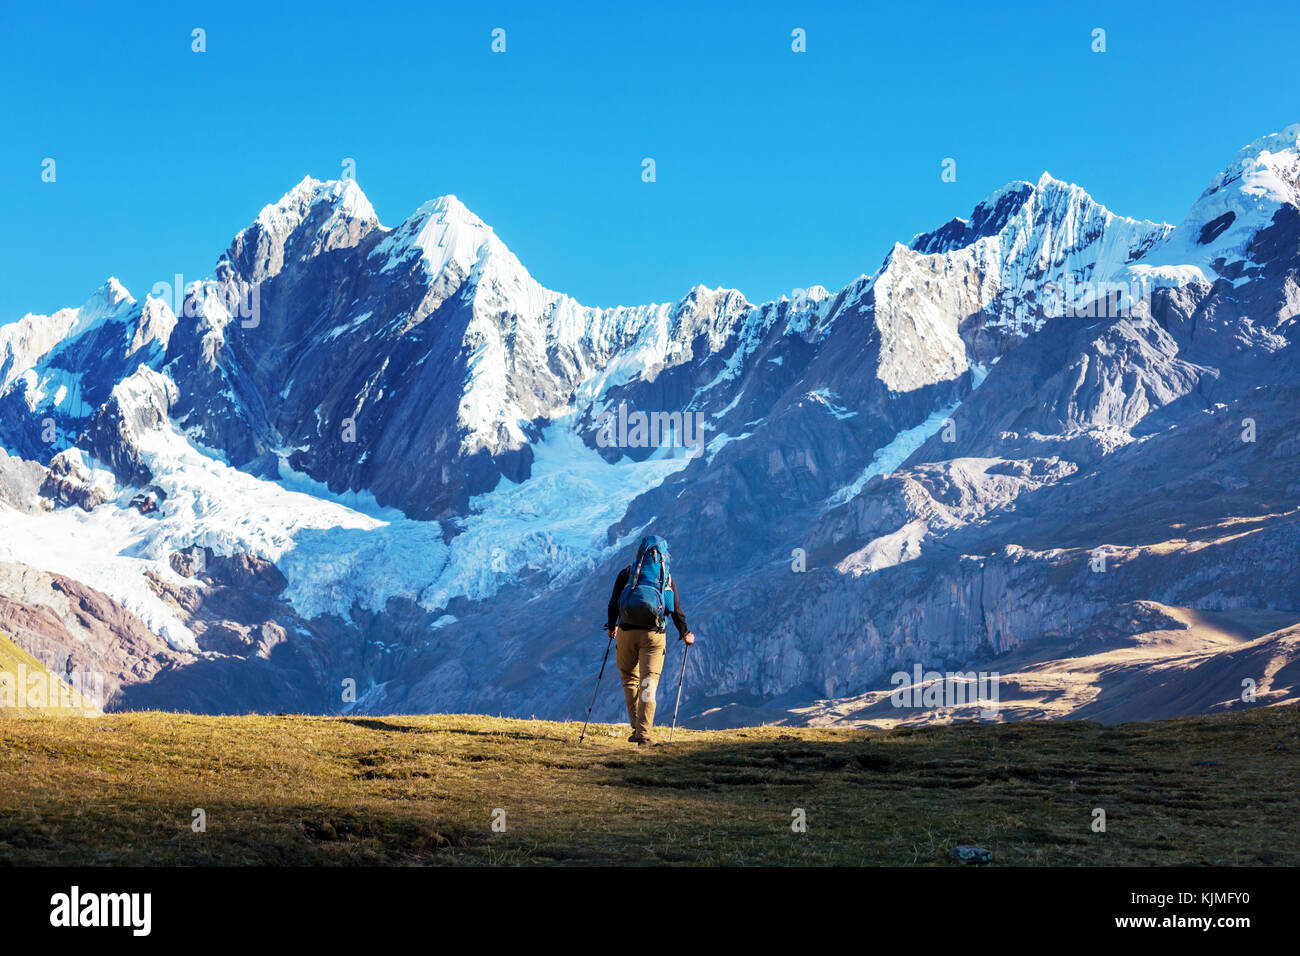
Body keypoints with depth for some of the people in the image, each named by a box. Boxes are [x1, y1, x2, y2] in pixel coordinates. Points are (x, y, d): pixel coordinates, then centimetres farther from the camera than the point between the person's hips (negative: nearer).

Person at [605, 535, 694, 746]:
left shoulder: (627, 573, 6)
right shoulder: (667, 578, 7)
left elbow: (613, 603, 8)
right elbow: (677, 610, 9)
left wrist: (611, 626, 25)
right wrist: (685, 634, 24)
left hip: (627, 632, 0)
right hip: (654, 634, 0)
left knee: (630, 680, 15)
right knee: (648, 684, 0)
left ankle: (636, 729, 9)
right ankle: (643, 734, -8)